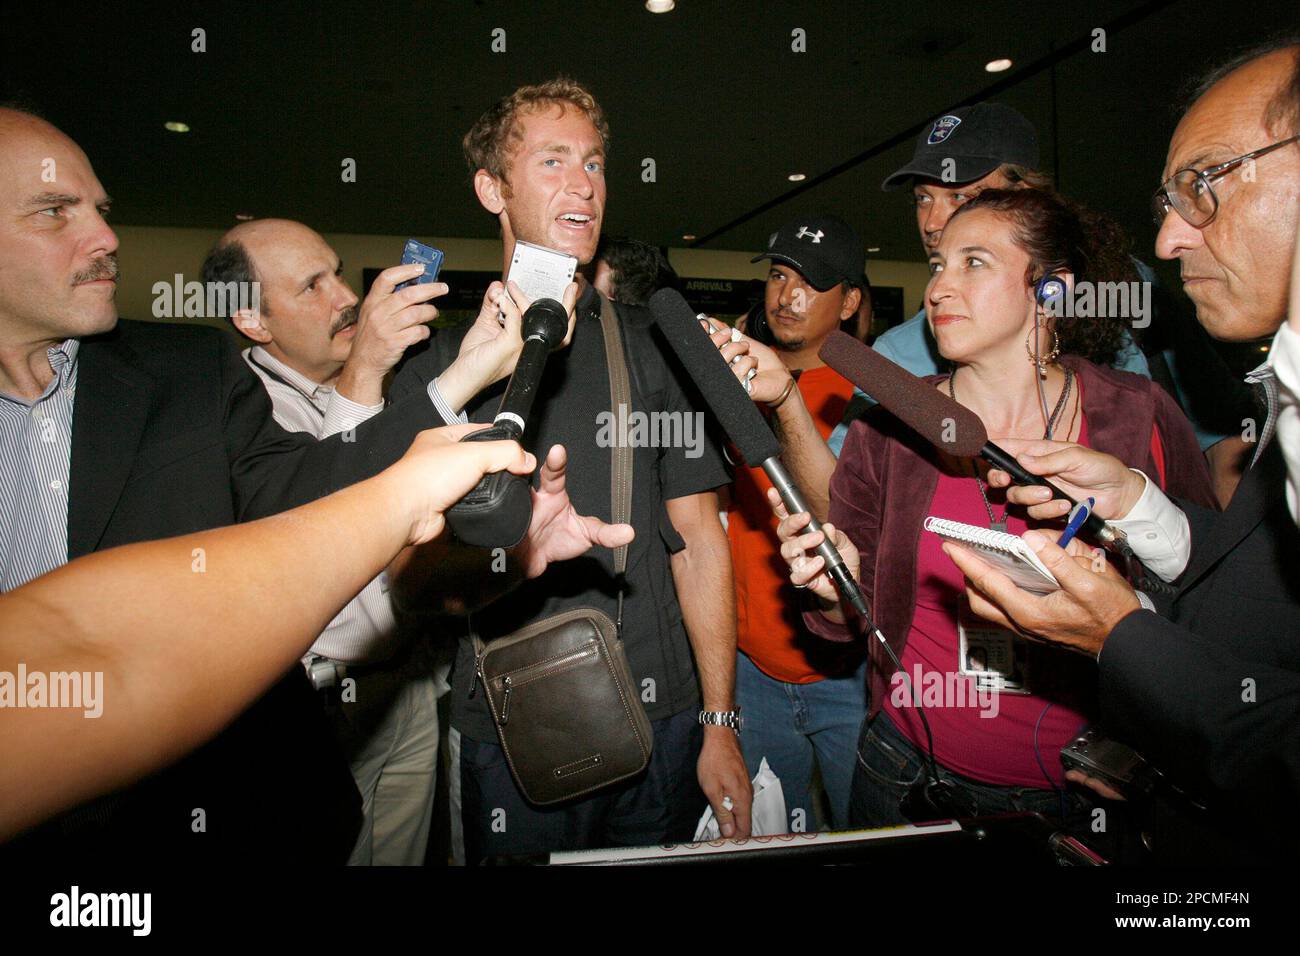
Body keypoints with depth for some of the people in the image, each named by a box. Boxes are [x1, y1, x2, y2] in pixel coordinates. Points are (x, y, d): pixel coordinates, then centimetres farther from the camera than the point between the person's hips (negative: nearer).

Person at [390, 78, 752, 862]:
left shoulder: (653, 346, 4)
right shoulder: (440, 362, 2)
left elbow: (699, 540, 3)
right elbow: (411, 578, 0)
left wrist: (720, 724, -1)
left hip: (660, 723, 1)